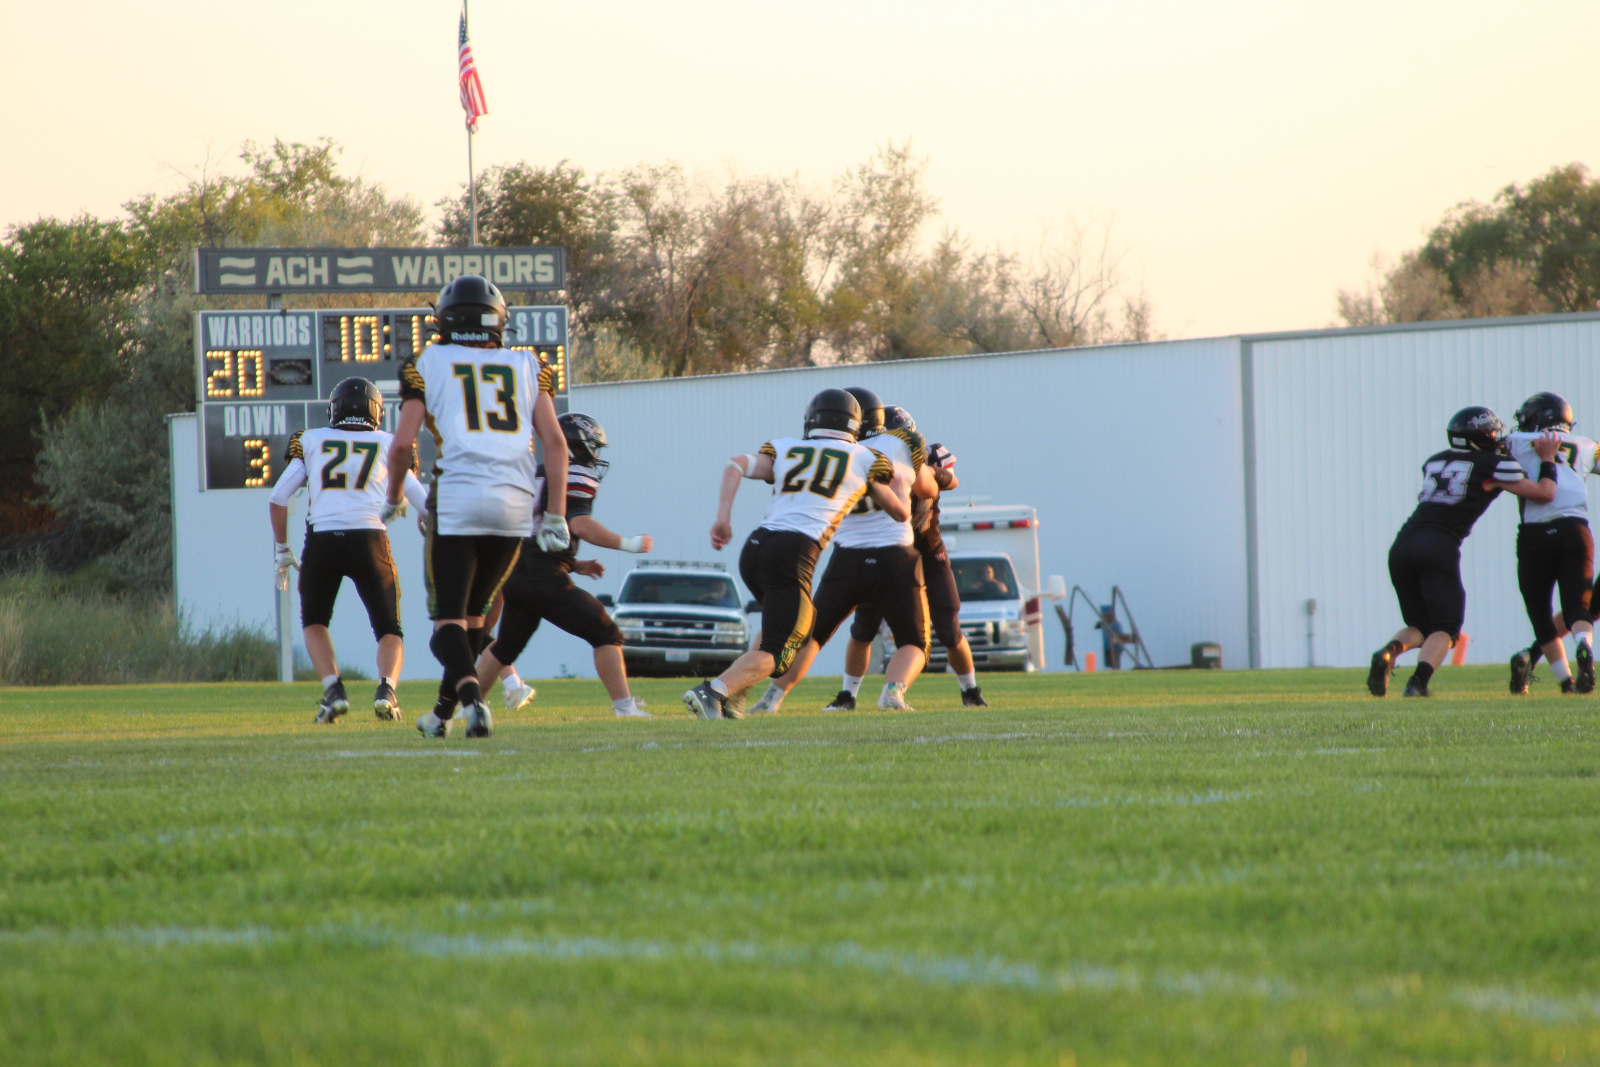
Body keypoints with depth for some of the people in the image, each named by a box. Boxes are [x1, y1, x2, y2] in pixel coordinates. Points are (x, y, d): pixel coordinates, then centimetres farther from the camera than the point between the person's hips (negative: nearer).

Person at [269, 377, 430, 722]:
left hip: (322, 541, 0)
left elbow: (278, 498, 10)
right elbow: (423, 502, 15)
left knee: (314, 622, 24)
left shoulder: (310, 441, 15)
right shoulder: (389, 445, 15)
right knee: (390, 632, 14)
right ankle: (386, 688, -15)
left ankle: (333, 690, 2)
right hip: (369, 539, 0)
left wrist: (282, 550, 20)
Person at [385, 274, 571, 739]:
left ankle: (472, 699, -24)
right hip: (515, 502, 3)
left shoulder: (427, 365, 8)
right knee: (474, 612, 19)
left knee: (448, 617, 1)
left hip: (457, 498, -3)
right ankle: (443, 713, 27)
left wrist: (394, 496, 20)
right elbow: (554, 442, 6)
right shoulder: (528, 367, 15)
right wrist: (556, 514, 7)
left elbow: (402, 443, 3)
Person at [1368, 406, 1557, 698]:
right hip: (1439, 547, -5)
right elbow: (1545, 493, 14)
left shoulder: (1434, 462, 22)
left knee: (1420, 626, 18)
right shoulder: (1493, 466, 7)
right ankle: (1418, 682, -22)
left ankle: (1390, 651, -14)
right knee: (1445, 628, 3)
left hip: (1403, 544, 5)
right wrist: (1548, 459, 30)